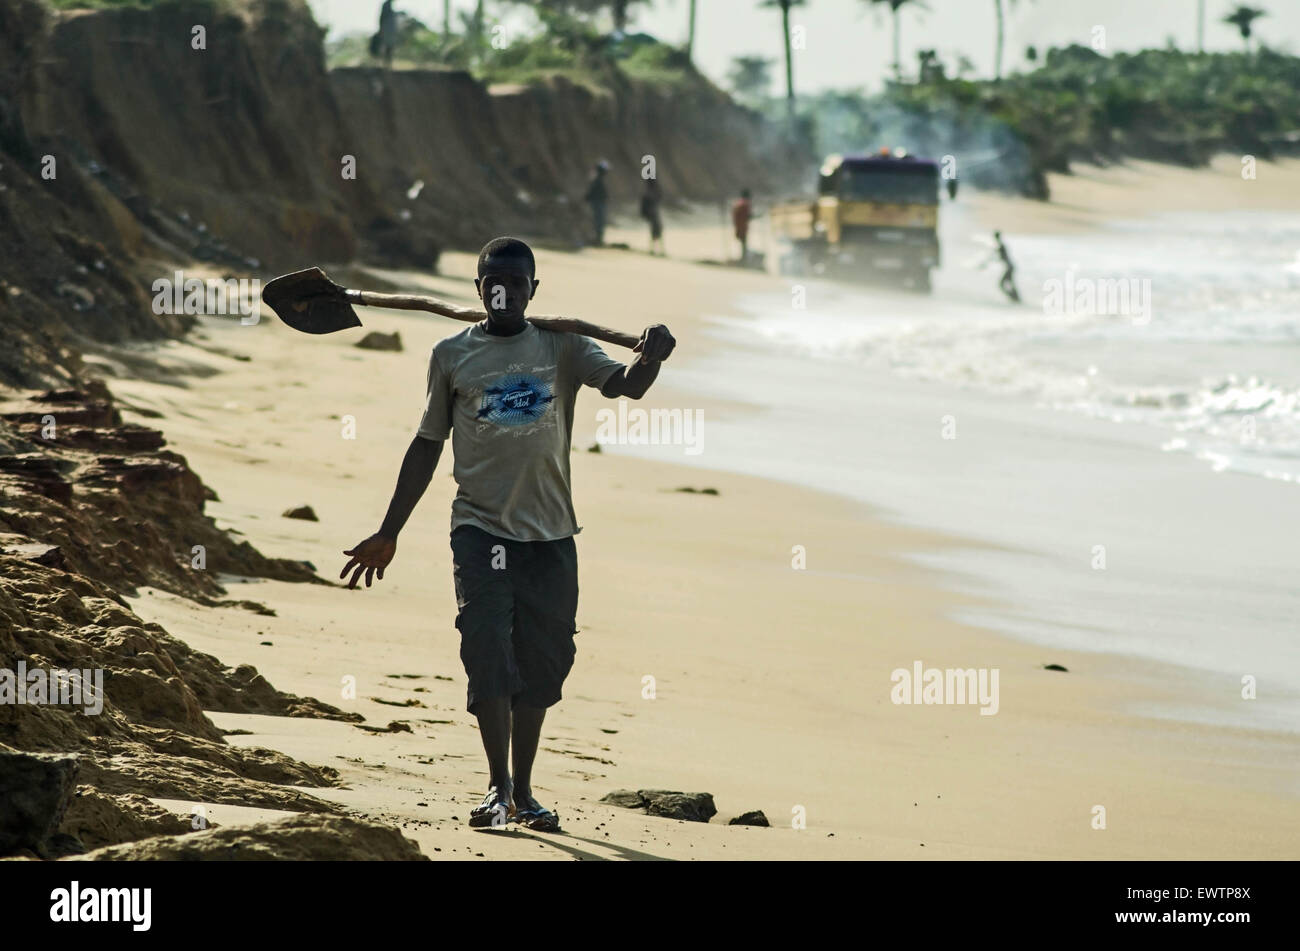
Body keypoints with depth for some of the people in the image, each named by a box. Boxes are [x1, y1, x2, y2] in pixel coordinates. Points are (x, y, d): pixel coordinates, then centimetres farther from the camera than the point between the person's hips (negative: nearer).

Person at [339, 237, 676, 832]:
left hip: (550, 535, 1)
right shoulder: (452, 355, 6)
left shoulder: (563, 347, 6)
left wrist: (649, 360, -34)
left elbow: (624, 385, -9)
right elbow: (427, 446, 13)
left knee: (540, 662, 5)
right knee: (487, 651, -15)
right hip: (480, 529, -1)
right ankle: (498, 787, -12)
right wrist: (388, 534, 14)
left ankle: (524, 792, 17)